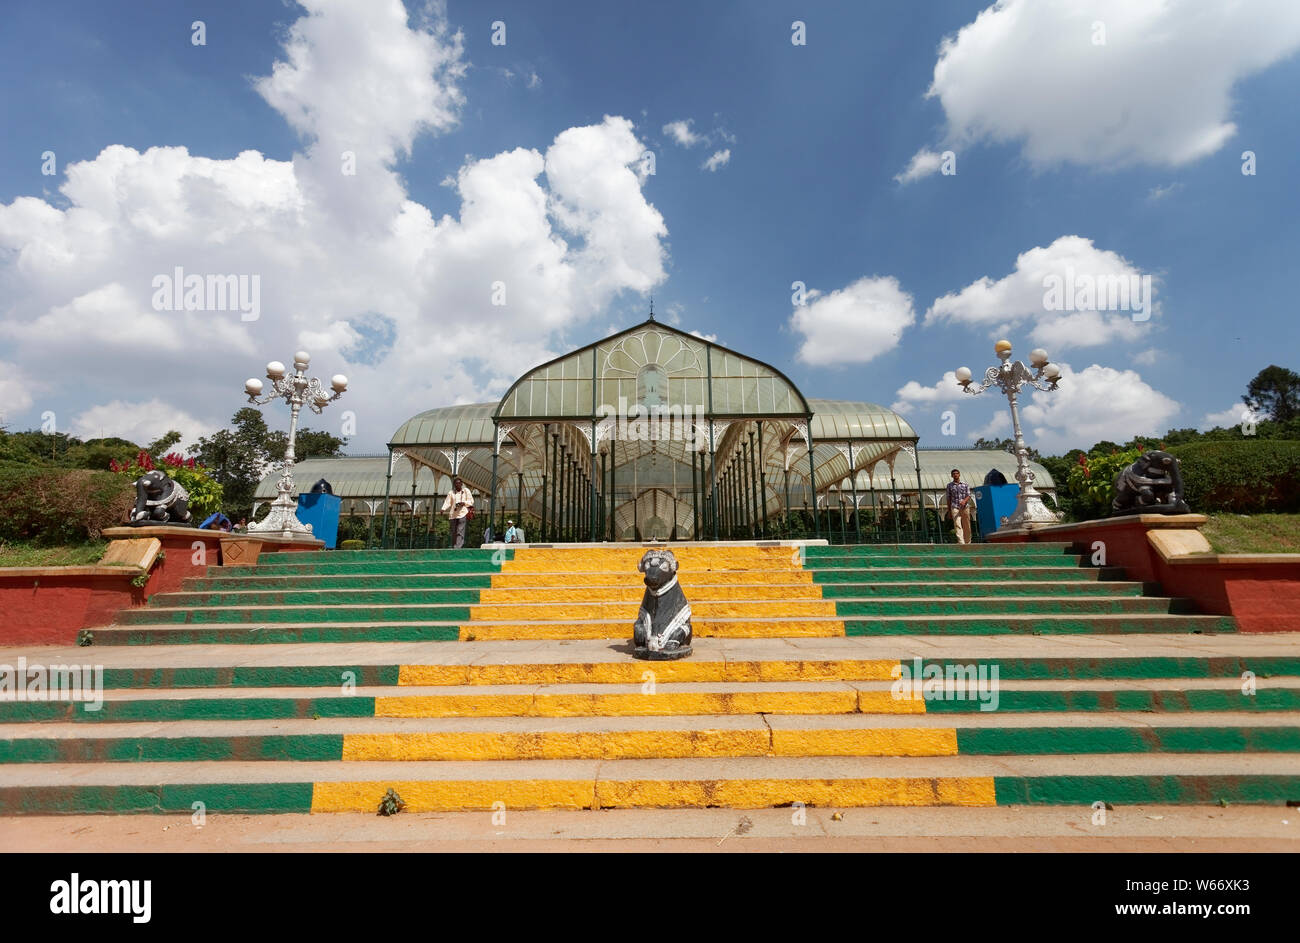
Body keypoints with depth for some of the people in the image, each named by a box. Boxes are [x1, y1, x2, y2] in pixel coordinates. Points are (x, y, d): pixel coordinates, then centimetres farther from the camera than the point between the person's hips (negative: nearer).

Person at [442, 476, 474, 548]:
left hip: (463, 513, -3)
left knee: (460, 532, -13)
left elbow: (471, 501, 8)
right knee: (453, 533, 4)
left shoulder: (466, 490, 10)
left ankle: (458, 548, -20)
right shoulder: (451, 492, 13)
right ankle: (453, 547, 14)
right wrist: (443, 509, -14)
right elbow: (447, 502, 5)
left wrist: (464, 503, -11)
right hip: (453, 515, 3)